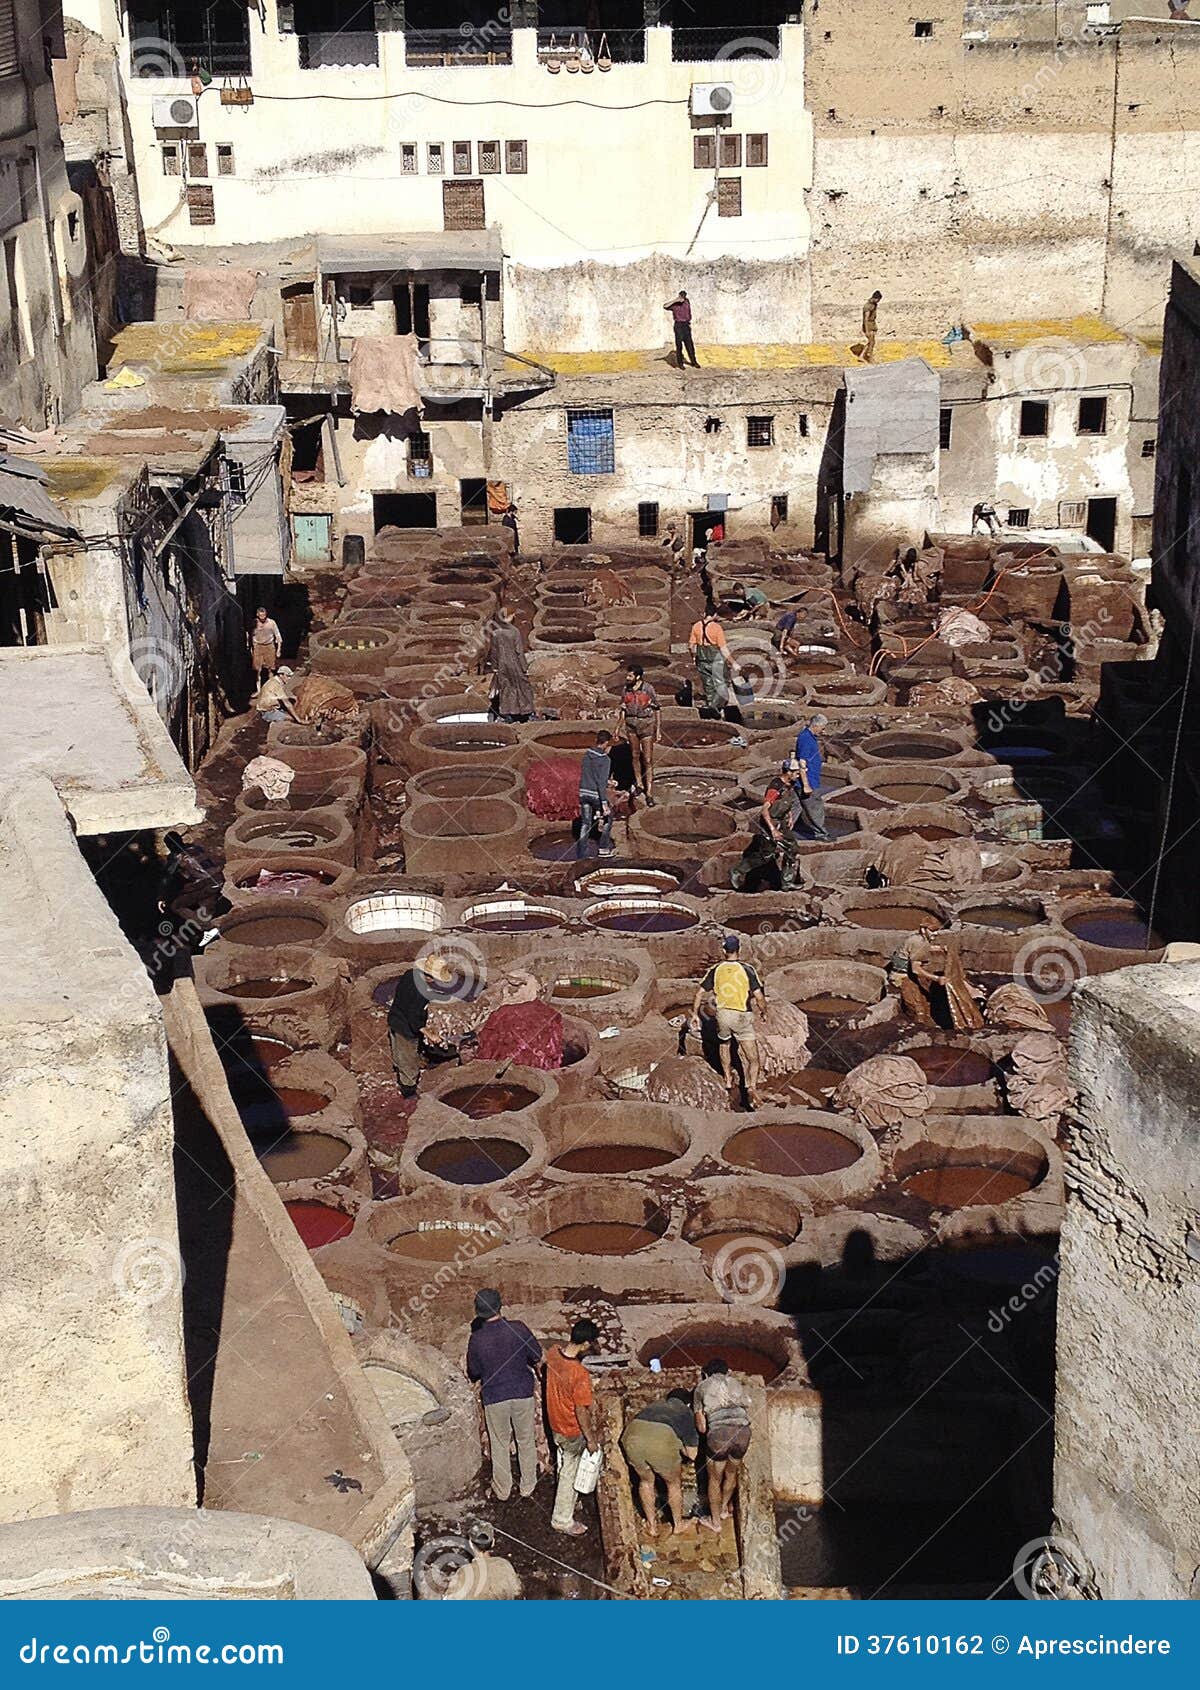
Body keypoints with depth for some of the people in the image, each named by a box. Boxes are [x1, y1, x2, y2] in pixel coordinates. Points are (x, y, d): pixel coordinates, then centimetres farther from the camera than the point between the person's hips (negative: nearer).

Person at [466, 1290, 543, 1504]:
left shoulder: (476, 1339, -15)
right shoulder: (518, 1329, -16)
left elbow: (474, 1373, -3)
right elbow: (537, 1357, -3)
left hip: (494, 1398, 0)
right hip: (523, 1393, 1)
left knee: (499, 1445, 18)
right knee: (526, 1442, 19)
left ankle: (502, 1491, 31)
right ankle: (528, 1487, 32)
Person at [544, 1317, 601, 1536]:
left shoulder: (553, 1351, -15)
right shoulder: (580, 1375, -37)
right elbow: (581, 1411, -25)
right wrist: (591, 1438, -11)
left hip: (555, 1421, 7)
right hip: (572, 1430, -7)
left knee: (566, 1467, 30)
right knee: (569, 1473, 14)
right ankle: (562, 1520, 31)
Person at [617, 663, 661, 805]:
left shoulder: (648, 689, -13)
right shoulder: (626, 690, 0)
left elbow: (657, 709, -5)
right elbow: (623, 709, 11)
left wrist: (658, 730, -6)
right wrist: (620, 727, 11)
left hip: (647, 725, -4)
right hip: (631, 725, 4)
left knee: (648, 760, -4)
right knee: (635, 756, 15)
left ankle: (649, 793, -2)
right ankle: (639, 784, 32)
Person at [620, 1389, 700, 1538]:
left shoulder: (653, 1406, 37)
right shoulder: (686, 1413, 28)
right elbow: (692, 1454, 21)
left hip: (632, 1438, 3)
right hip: (662, 1440, -3)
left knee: (646, 1480, 30)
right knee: (674, 1483, 25)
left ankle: (652, 1526, 39)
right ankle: (679, 1525, 41)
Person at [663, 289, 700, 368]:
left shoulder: (687, 302, 5)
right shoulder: (674, 304, -8)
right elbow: (665, 307, -26)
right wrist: (675, 300, -30)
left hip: (686, 325, 4)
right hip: (678, 325, -4)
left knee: (689, 344, 7)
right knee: (679, 345, 0)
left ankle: (694, 362, 16)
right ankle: (680, 363, 10)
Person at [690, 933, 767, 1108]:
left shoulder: (716, 969, 1)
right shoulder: (747, 969, -7)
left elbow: (699, 993, 3)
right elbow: (759, 997, -11)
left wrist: (695, 1015, 13)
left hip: (723, 1014, 3)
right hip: (743, 1016, -3)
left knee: (724, 1043, 35)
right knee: (753, 1059, 3)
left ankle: (728, 1078, 43)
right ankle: (751, 1086, -20)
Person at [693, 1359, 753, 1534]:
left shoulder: (701, 1388, 17)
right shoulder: (737, 1384, 24)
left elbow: (701, 1427, 15)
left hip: (718, 1434, -3)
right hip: (743, 1431, 3)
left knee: (715, 1479, 19)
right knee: (732, 1473, 28)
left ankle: (715, 1522, 31)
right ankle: (724, 1508, 48)